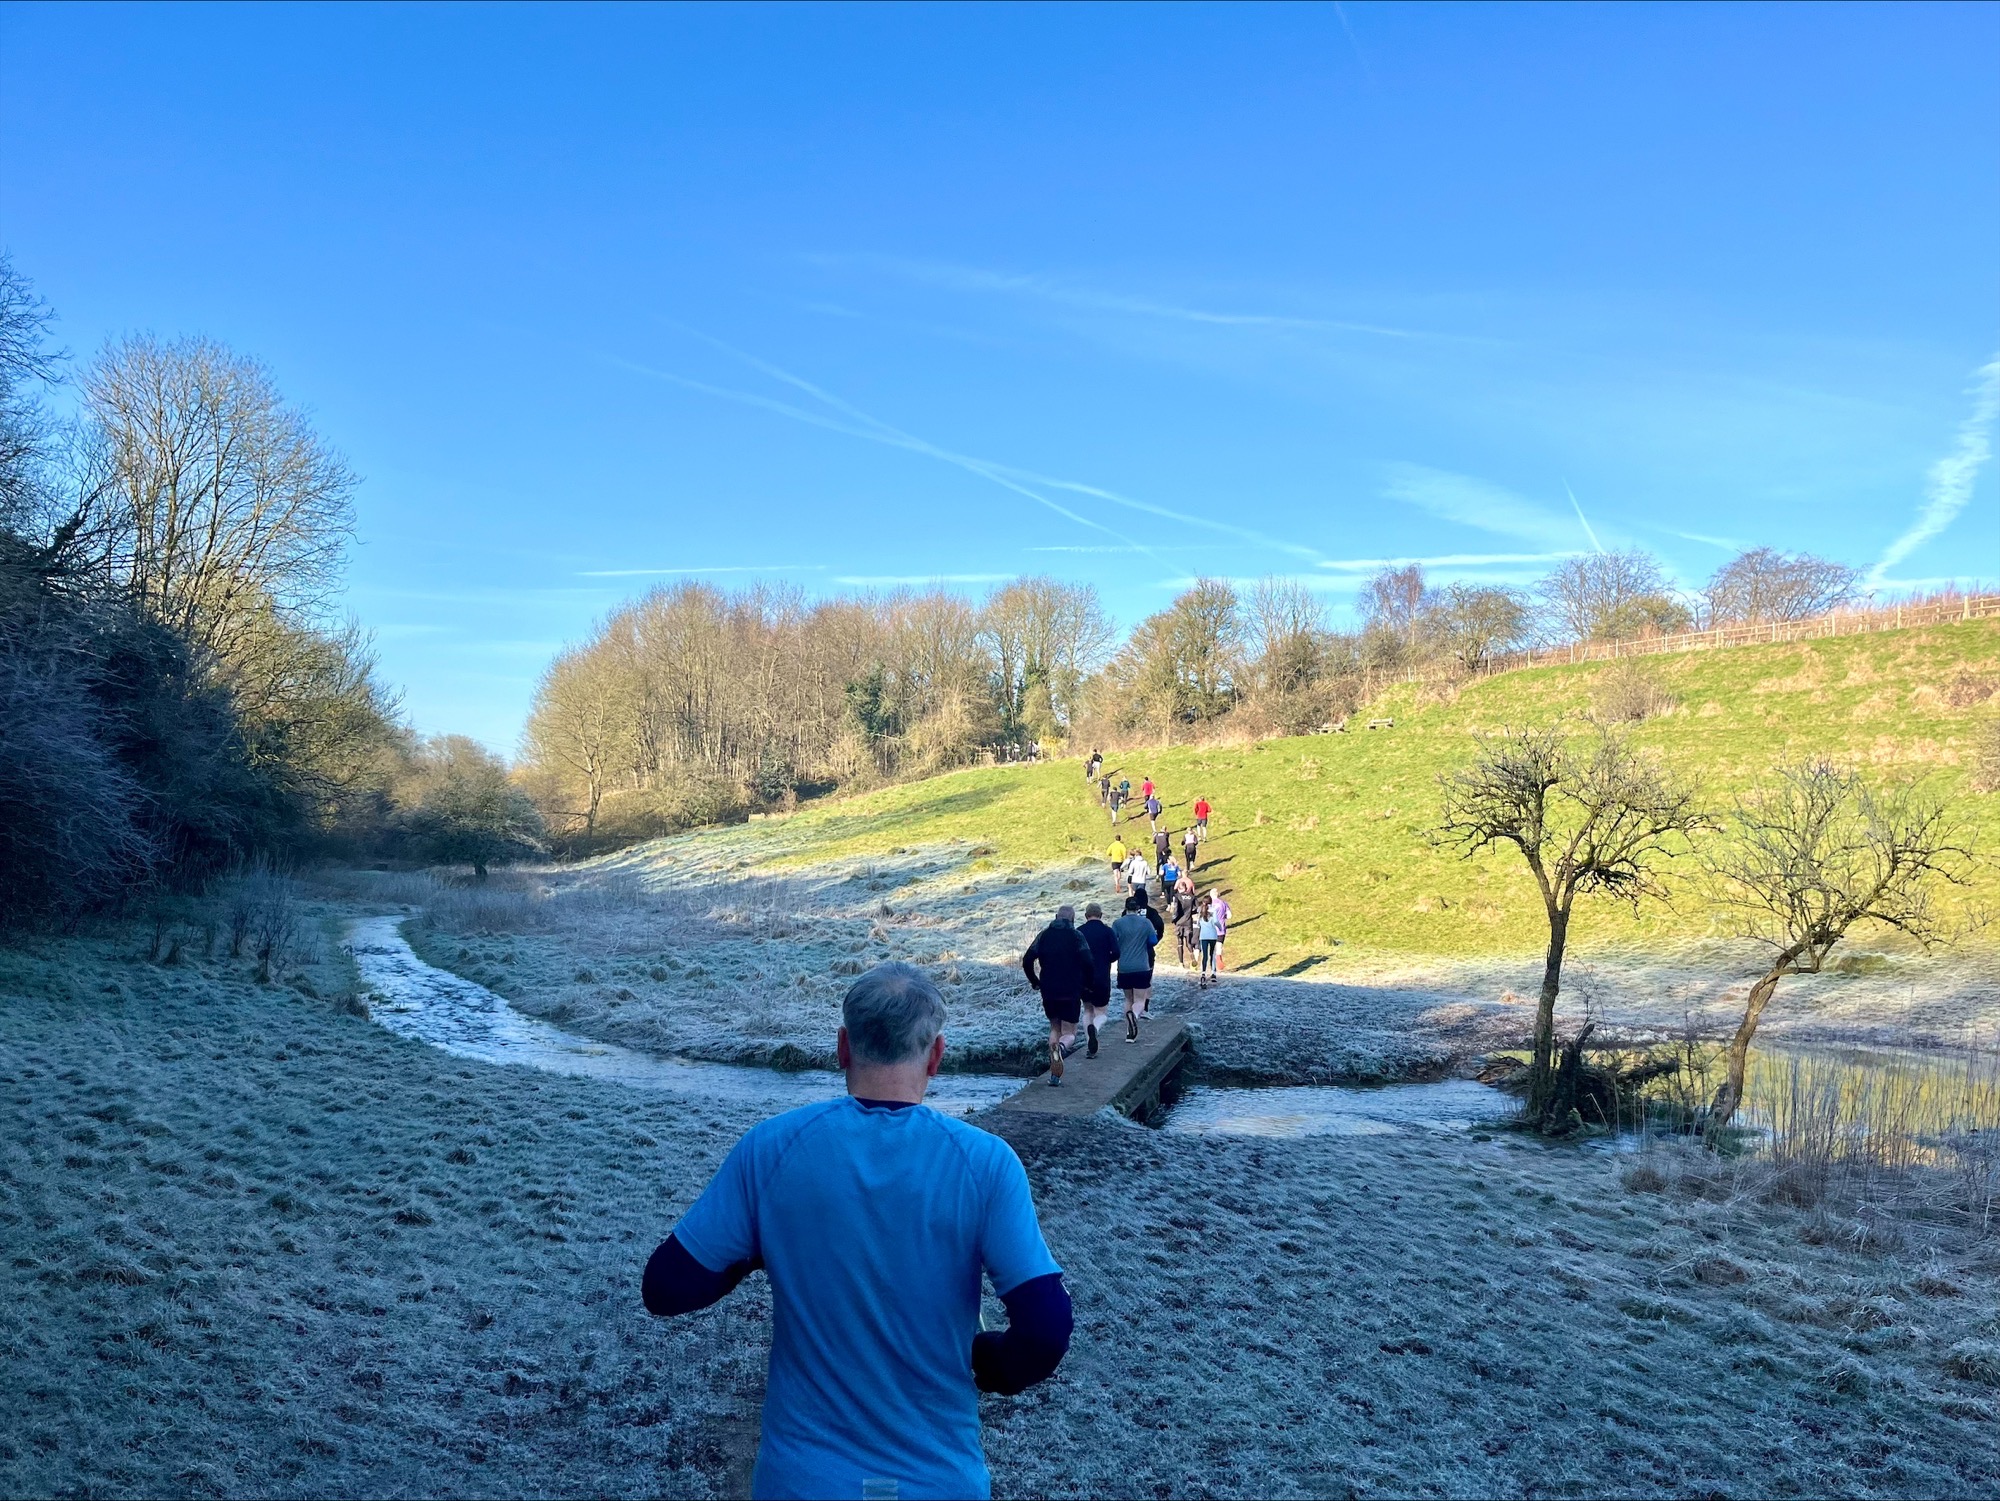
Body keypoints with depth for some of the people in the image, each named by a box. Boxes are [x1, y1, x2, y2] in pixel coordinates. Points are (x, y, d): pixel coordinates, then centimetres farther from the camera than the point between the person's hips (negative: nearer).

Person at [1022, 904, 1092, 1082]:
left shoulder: (1044, 934, 6)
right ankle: (1062, 1046, -31)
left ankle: (1054, 1074, 10)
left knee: (1054, 1028, 20)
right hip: (1071, 993, -3)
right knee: (1069, 1033, 5)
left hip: (1048, 992, 3)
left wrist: (1034, 982, 12)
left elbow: (1027, 960, -1)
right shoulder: (1076, 936, -3)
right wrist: (1086, 983, 1)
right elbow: (1087, 962, -15)